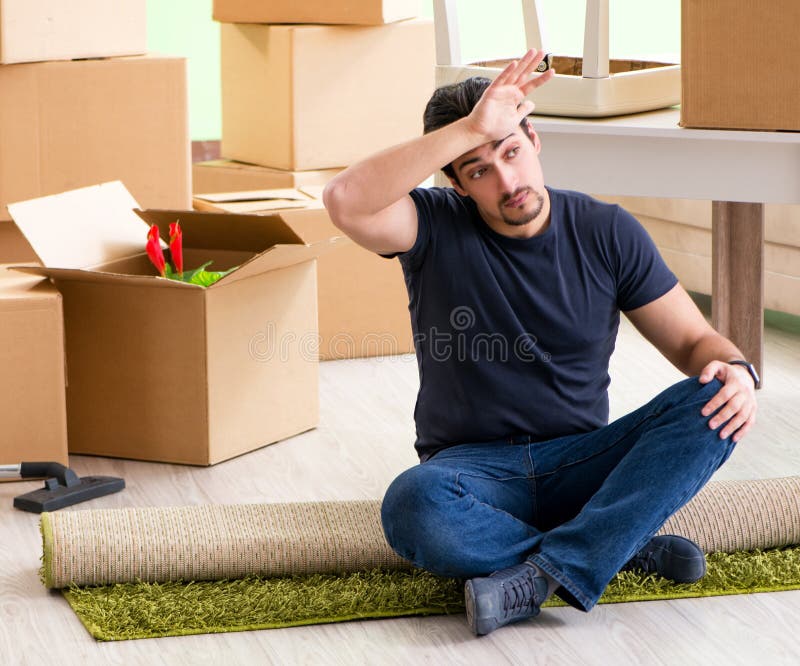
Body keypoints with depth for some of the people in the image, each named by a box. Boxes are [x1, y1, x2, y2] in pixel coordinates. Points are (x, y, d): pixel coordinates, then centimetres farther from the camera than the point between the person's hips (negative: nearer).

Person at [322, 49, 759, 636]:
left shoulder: (608, 233, 2)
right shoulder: (435, 228, -5)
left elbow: (692, 339, 6)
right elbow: (346, 202, -26)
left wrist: (737, 370, -19)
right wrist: (470, 128, -29)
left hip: (580, 463, 2)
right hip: (473, 469, -2)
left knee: (709, 405, -25)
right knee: (413, 507, -38)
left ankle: (545, 575, -34)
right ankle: (625, 546, -23)